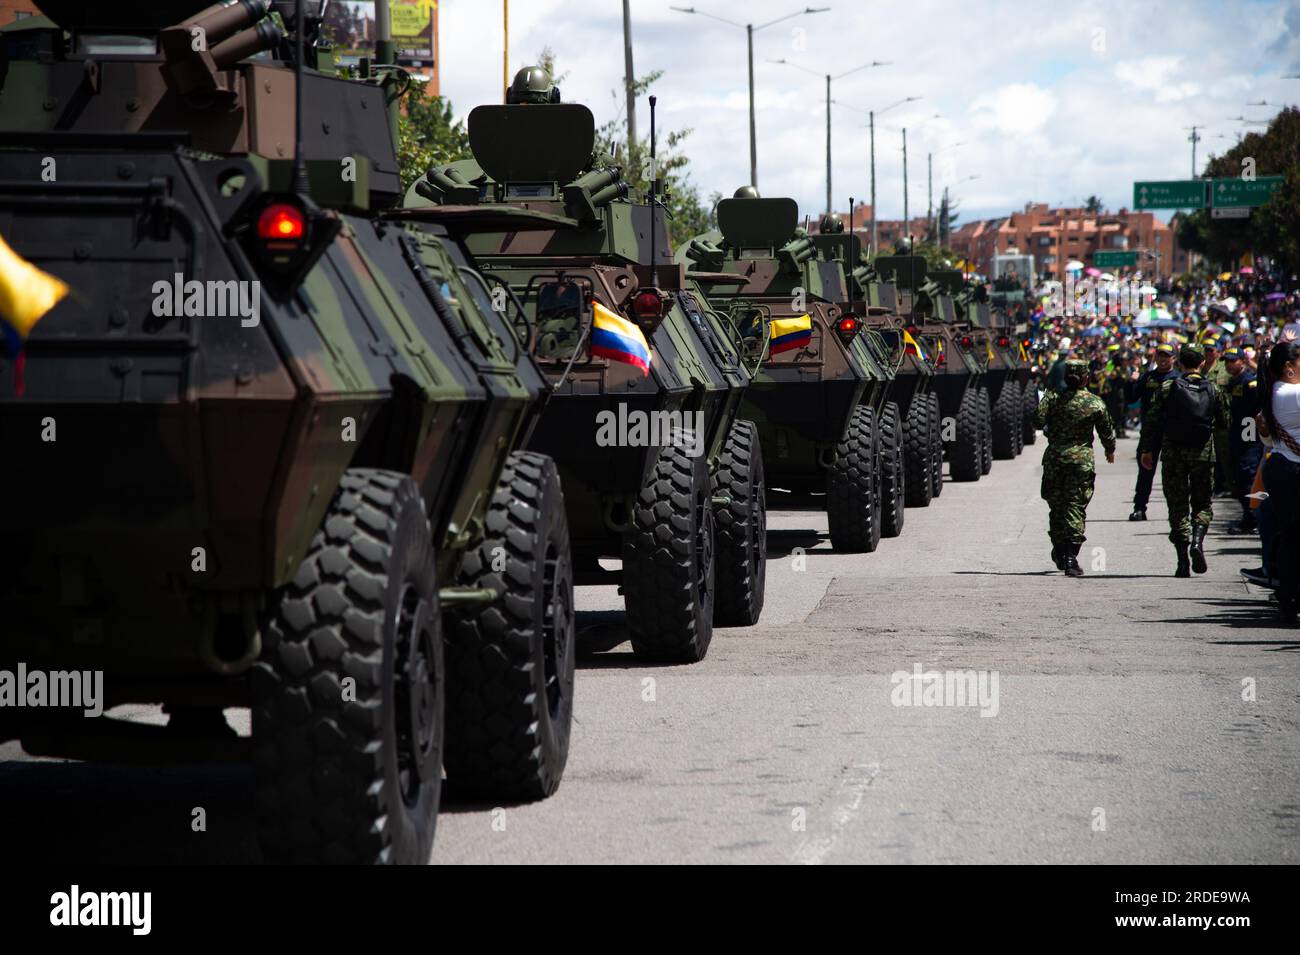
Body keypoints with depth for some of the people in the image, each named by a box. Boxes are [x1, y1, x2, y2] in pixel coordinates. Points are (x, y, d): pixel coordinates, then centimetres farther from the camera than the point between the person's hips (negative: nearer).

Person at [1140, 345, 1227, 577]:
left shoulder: (1167, 388, -3)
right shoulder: (1213, 390, 1)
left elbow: (1152, 420, -4)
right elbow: (1225, 420, 6)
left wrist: (1146, 449, 2)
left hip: (1173, 454, -1)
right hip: (1203, 453, 1)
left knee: (1178, 506, 4)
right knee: (1203, 503, 14)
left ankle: (1182, 561, -2)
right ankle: (1197, 540, -13)